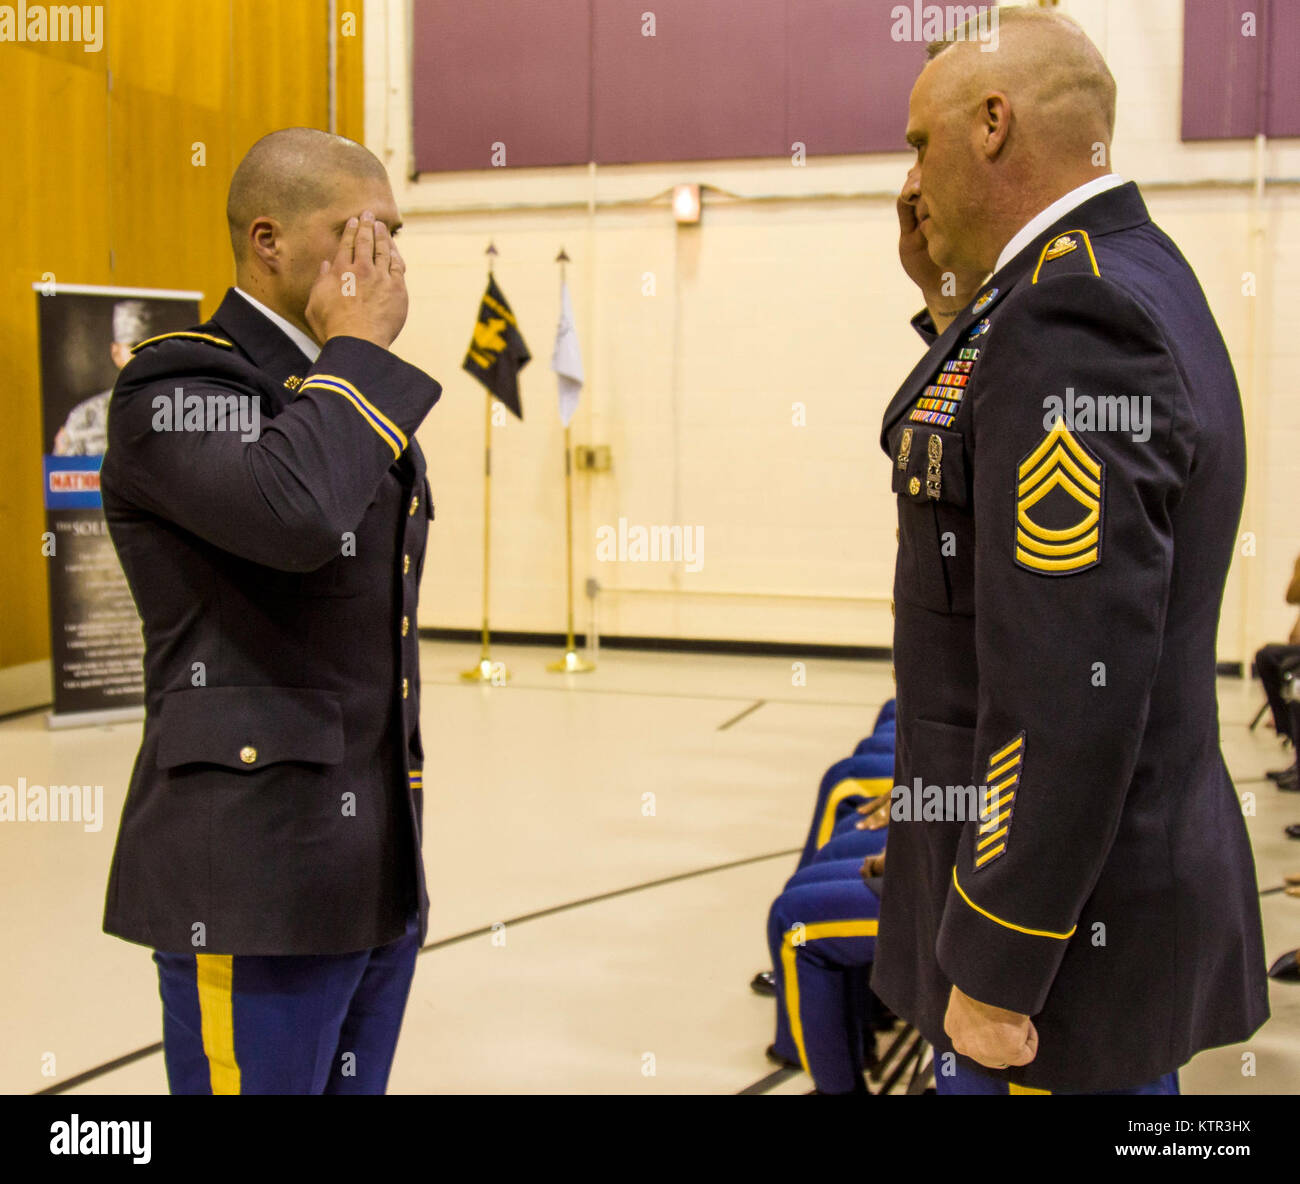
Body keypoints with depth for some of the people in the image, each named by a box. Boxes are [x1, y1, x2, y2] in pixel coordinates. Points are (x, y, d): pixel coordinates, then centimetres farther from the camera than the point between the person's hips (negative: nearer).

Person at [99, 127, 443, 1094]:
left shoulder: (365, 399, 16)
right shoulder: (174, 387, -10)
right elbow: (298, 514, -33)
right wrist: (356, 347, -17)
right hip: (257, 883, -8)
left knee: (354, 1076, 16)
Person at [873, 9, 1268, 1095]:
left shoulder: (1075, 312, -22)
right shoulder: (1132, 275, 9)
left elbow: (1074, 687, -27)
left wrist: (995, 971, -21)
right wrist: (949, 302, 11)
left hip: (1068, 913, -10)